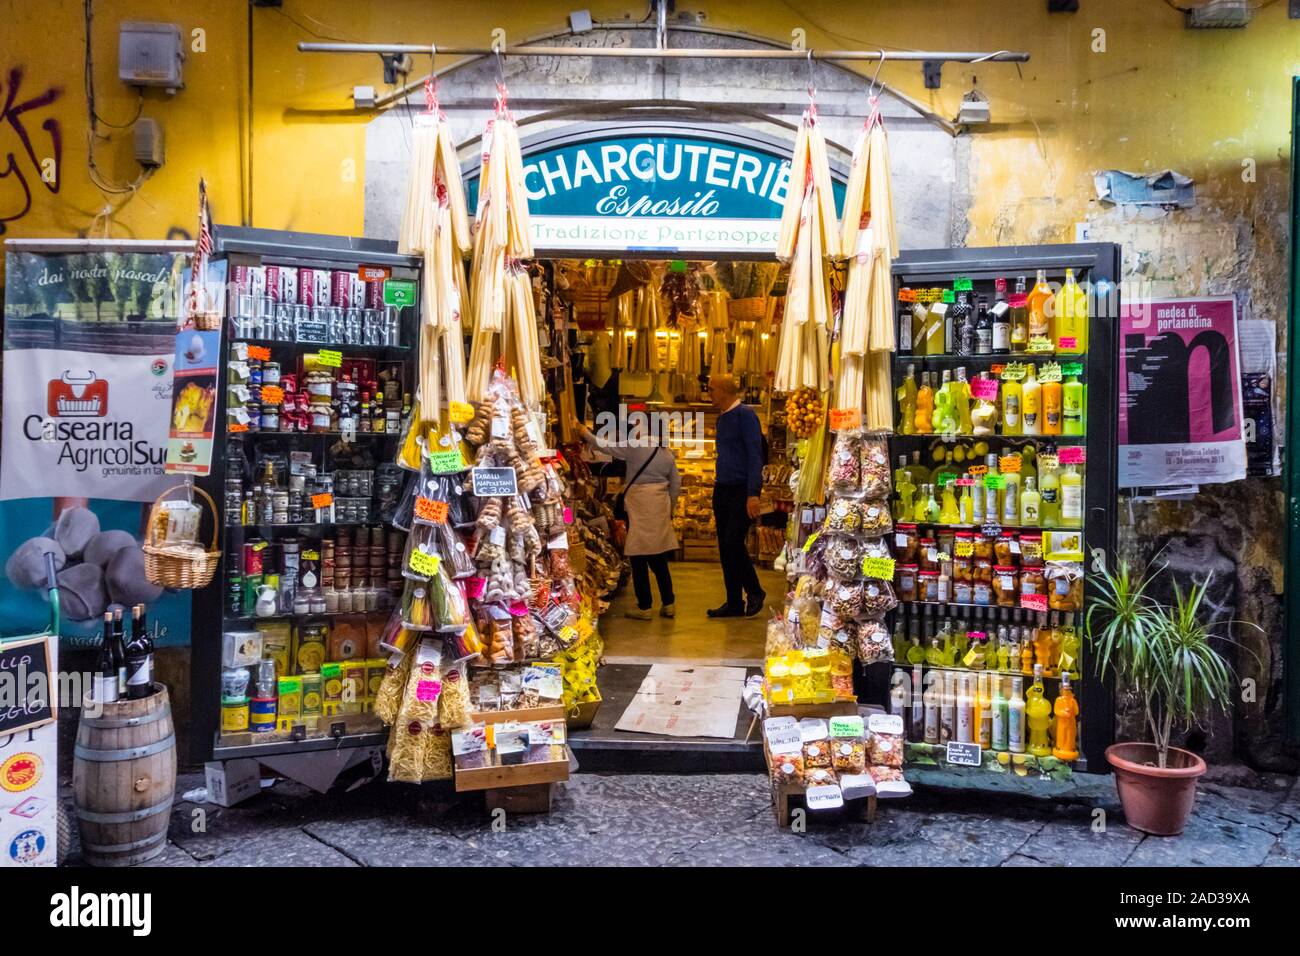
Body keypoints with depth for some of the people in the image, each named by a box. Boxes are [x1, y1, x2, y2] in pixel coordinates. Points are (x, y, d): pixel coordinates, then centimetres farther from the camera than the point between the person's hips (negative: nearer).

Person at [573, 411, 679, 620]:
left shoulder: (636, 447, -10)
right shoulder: (666, 452, 11)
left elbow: (606, 447, -5)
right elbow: (676, 484, 15)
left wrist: (585, 433, 8)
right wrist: (670, 509, 24)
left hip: (640, 508, -7)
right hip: (660, 509, 7)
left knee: (639, 559, -1)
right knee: (658, 559, 12)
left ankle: (644, 607, 2)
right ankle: (668, 604, 14)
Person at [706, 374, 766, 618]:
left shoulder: (745, 414, -9)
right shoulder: (722, 417, 15)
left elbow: (755, 455, -15)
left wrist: (753, 494, -20)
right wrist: (717, 481, 17)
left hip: (742, 490, -8)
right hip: (722, 489, 8)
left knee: (733, 542, -13)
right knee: (724, 547, 7)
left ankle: (755, 592, 6)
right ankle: (734, 602, 14)